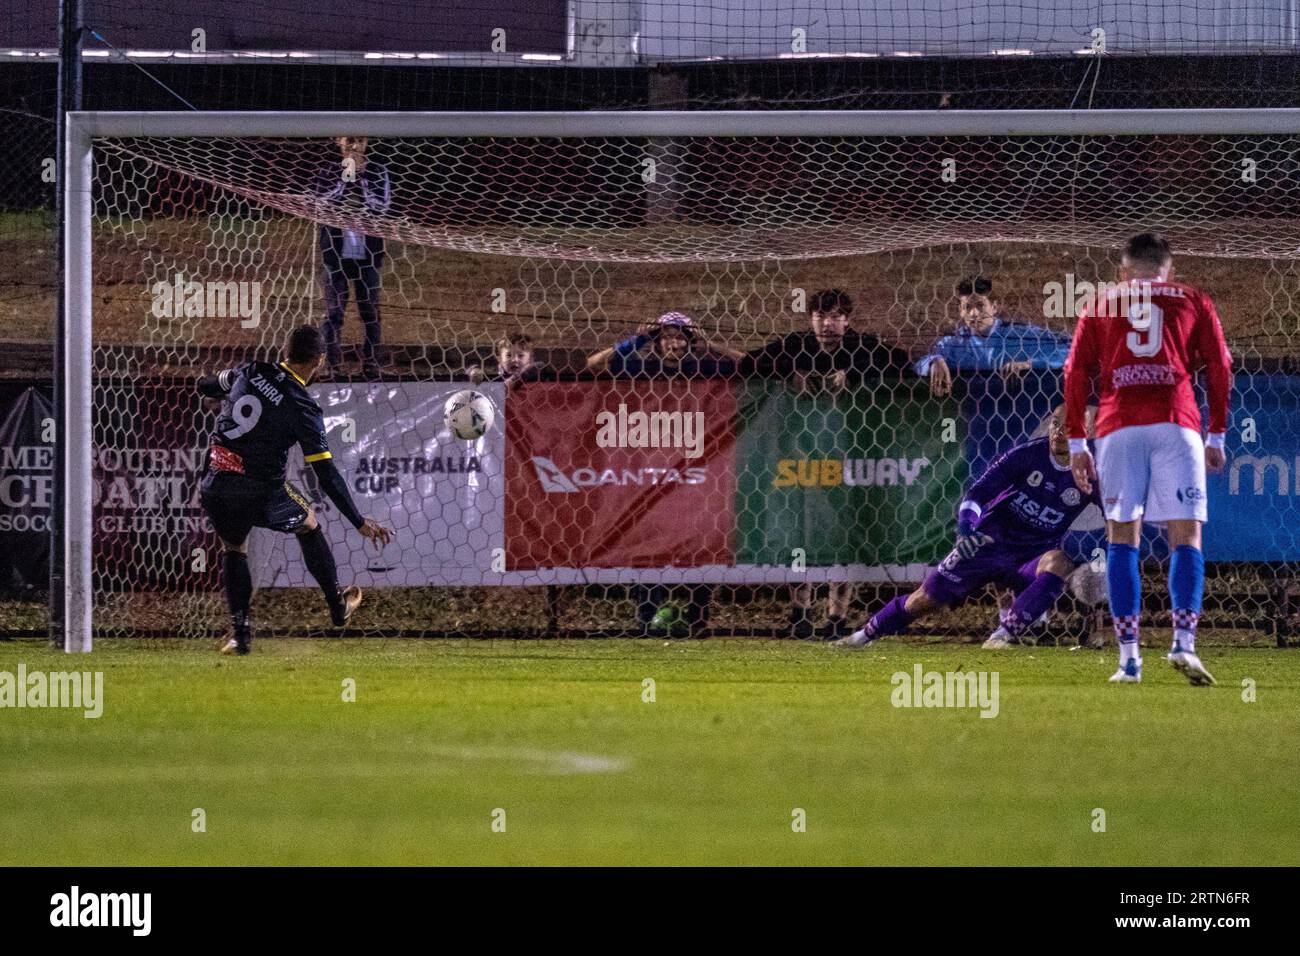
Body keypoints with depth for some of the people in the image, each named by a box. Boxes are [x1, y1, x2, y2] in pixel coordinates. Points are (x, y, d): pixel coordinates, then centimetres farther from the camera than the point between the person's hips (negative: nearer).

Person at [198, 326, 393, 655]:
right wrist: (359, 523, -7)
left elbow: (205, 386, 21)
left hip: (214, 489, 3)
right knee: (308, 523, 26)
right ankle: (338, 606, 36)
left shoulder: (251, 372, 1)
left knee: (233, 548, 28)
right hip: (259, 495, -3)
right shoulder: (302, 407, -11)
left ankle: (240, 633, 17)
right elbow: (327, 475, -12)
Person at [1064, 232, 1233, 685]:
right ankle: (1184, 643, -19)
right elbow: (1219, 368, 10)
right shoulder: (1193, 302, 16)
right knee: (1186, 537, 0)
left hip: (1118, 426, 1)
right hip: (1176, 424, -1)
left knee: (1122, 537, 5)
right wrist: (1217, 436, 15)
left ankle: (1129, 658, -2)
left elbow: (1075, 372, 11)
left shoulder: (1101, 305, 18)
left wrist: (1076, 443, 12)